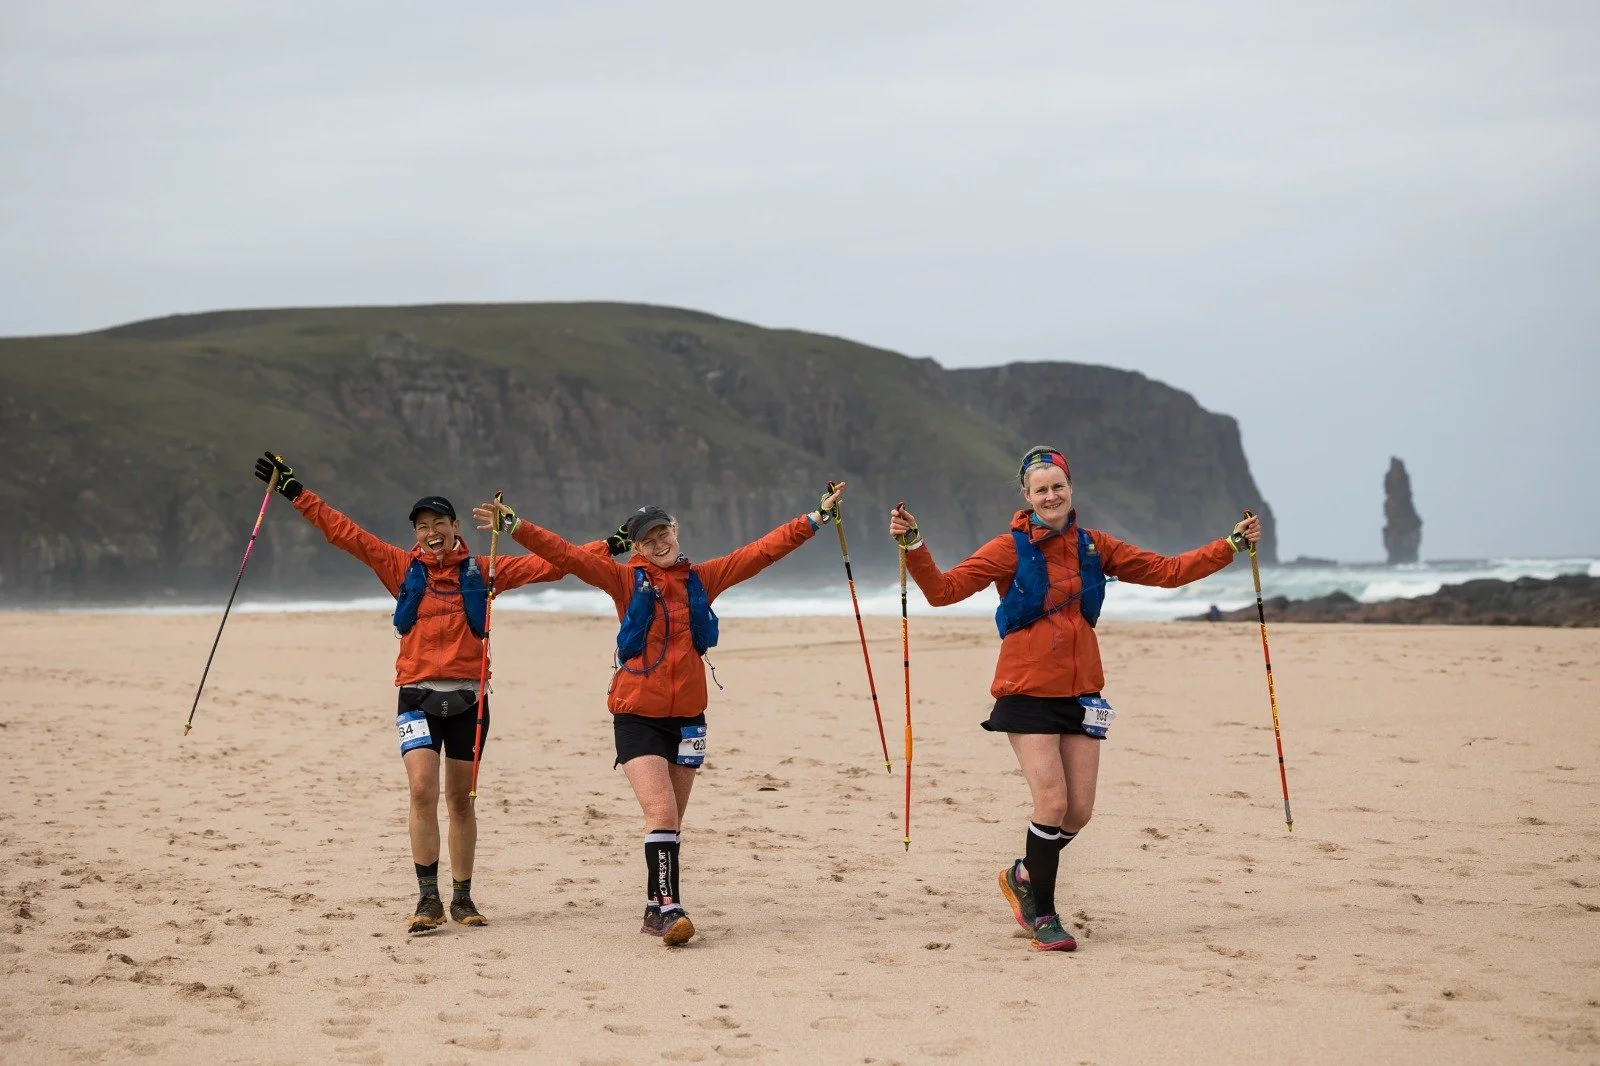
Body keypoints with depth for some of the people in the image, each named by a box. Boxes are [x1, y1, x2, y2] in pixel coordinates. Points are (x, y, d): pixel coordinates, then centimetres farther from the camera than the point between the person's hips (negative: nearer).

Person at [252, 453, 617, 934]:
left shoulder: (481, 570, 6)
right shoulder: (402, 567, 5)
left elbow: (546, 564, 8)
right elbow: (343, 532, 4)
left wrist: (608, 546, 5)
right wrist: (294, 492, -1)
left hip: (468, 697, 1)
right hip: (418, 695, -1)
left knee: (461, 800, 8)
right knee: (422, 790, -14)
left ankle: (462, 897, 20)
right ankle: (428, 899, -10)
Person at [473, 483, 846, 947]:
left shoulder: (703, 578, 8)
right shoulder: (626, 579, 1)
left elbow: (764, 550, 10)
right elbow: (566, 555, -8)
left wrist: (816, 517, 8)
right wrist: (513, 526, -18)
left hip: (687, 715, 3)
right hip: (637, 715, -3)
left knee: (670, 822, 9)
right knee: (661, 813, -16)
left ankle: (657, 909, 18)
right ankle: (670, 907, -17)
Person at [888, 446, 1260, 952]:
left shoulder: (1093, 547, 7)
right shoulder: (1010, 550, -5)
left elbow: (1167, 571, 10)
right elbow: (943, 589, -12)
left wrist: (1231, 545, 6)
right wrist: (913, 545, -27)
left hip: (1080, 692, 4)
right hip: (1027, 694, -4)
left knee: (1079, 811, 3)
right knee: (1053, 803, -13)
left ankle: (1024, 875, 32)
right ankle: (1042, 914, 6)